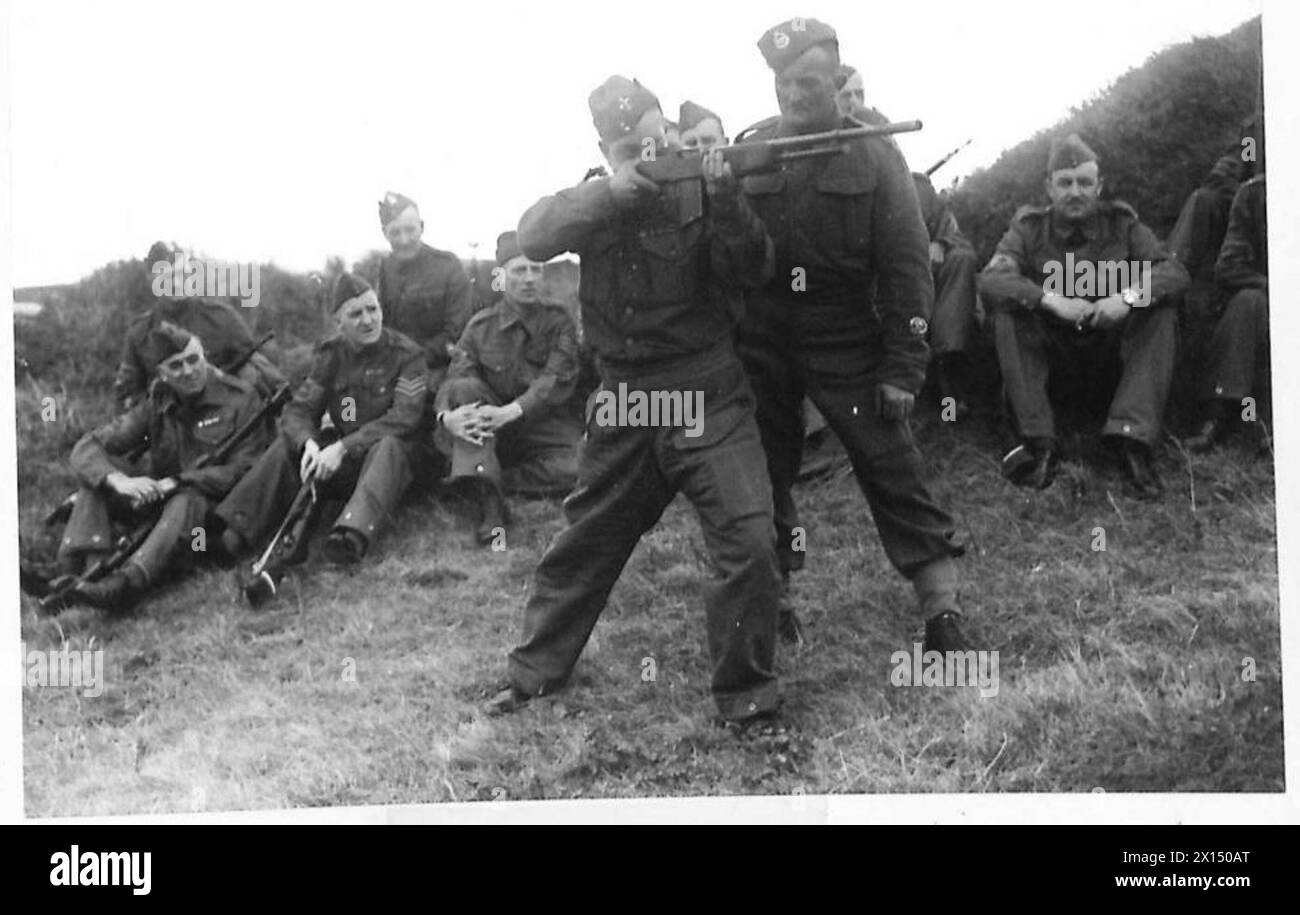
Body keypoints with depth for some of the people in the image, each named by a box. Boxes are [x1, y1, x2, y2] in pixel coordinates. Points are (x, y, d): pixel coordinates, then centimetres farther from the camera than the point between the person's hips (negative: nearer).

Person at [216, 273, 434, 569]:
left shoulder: (407, 353, -9)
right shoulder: (329, 355, 5)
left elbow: (405, 417, -20)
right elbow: (299, 410, -2)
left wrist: (343, 448, -30)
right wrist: (309, 443, -27)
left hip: (405, 455, -4)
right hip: (347, 459, 5)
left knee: (389, 445, -37)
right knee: (287, 445, -17)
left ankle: (354, 534, -62)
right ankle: (232, 534, -31)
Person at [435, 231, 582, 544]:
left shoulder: (558, 320, 0)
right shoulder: (481, 326, 4)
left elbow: (558, 377, -14)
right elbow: (454, 379, -7)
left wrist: (512, 411, -31)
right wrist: (446, 415, -32)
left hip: (547, 426, -1)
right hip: (490, 436, 2)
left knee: (574, 468, -32)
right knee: (465, 388, -26)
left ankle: (484, 479, -14)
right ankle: (488, 500, -34)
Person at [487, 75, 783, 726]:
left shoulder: (696, 191, -4)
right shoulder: (595, 201, 3)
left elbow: (754, 270, -13)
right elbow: (531, 237, -15)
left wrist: (722, 198, -29)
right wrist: (617, 190, -26)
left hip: (706, 395, -3)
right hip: (623, 399, 3)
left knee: (748, 539, -14)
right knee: (584, 542, 14)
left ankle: (745, 698, 1)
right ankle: (533, 674, 30)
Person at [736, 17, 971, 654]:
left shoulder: (874, 155, -5)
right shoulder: (750, 151, 1)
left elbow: (906, 265, -6)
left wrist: (902, 368, -11)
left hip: (847, 344, -3)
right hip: (760, 344, 3)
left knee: (892, 471, -4)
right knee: (763, 476, 11)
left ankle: (943, 615, 2)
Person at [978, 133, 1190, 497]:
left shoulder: (1121, 223, -1)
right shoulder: (1029, 228, -4)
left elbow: (1174, 272, -12)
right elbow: (990, 279, -20)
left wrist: (1129, 297, -33)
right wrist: (1050, 300, -36)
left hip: (1110, 343, 1)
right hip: (1050, 349, -1)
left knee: (1162, 313, -24)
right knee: (1007, 317, -27)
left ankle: (1133, 439, -31)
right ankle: (1039, 444, -31)